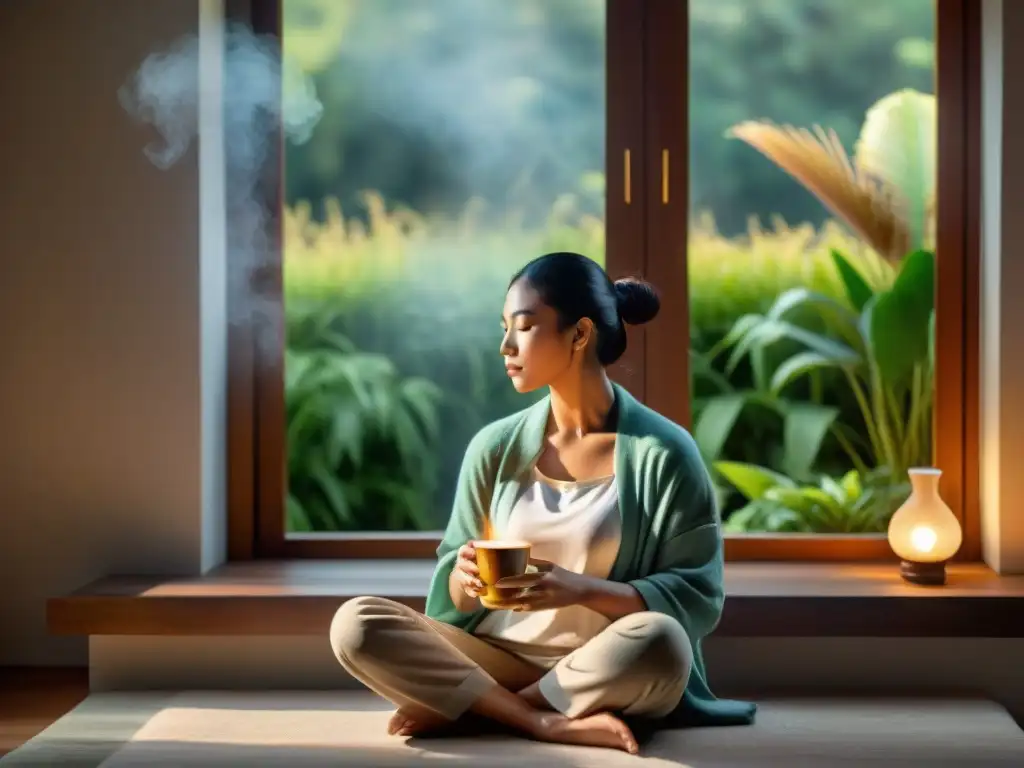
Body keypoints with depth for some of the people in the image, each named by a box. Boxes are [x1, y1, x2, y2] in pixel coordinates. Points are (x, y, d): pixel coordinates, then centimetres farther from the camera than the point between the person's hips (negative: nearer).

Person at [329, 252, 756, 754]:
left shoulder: (663, 452, -6)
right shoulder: (495, 447, 4)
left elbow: (697, 598, -8)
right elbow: (459, 598, 9)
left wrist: (583, 589, -22)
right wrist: (464, 578, -15)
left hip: (602, 670, -3)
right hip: (497, 660, 3)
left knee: (660, 642, -37)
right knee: (356, 624, -19)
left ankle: (452, 706, -19)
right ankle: (548, 723, -25)